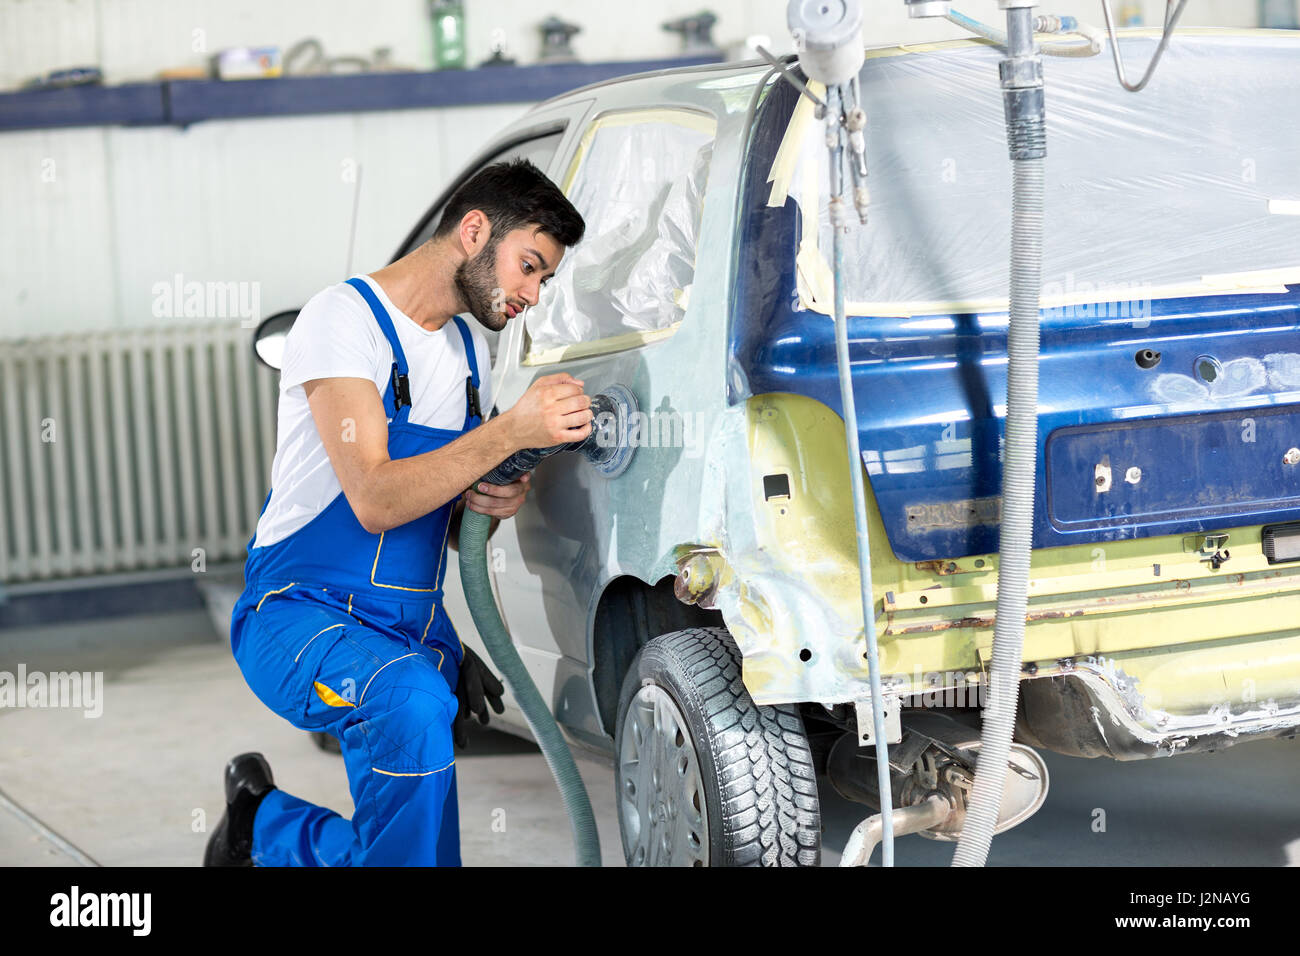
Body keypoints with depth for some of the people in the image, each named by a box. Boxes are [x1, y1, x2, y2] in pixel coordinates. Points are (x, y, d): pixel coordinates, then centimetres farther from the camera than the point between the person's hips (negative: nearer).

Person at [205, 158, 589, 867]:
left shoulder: (472, 351, 14)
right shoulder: (345, 317, -11)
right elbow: (374, 500, -23)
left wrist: (488, 506, -4)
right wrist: (514, 430, -30)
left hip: (416, 632, 8)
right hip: (300, 613, -8)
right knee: (413, 700, -37)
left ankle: (262, 824, 28)